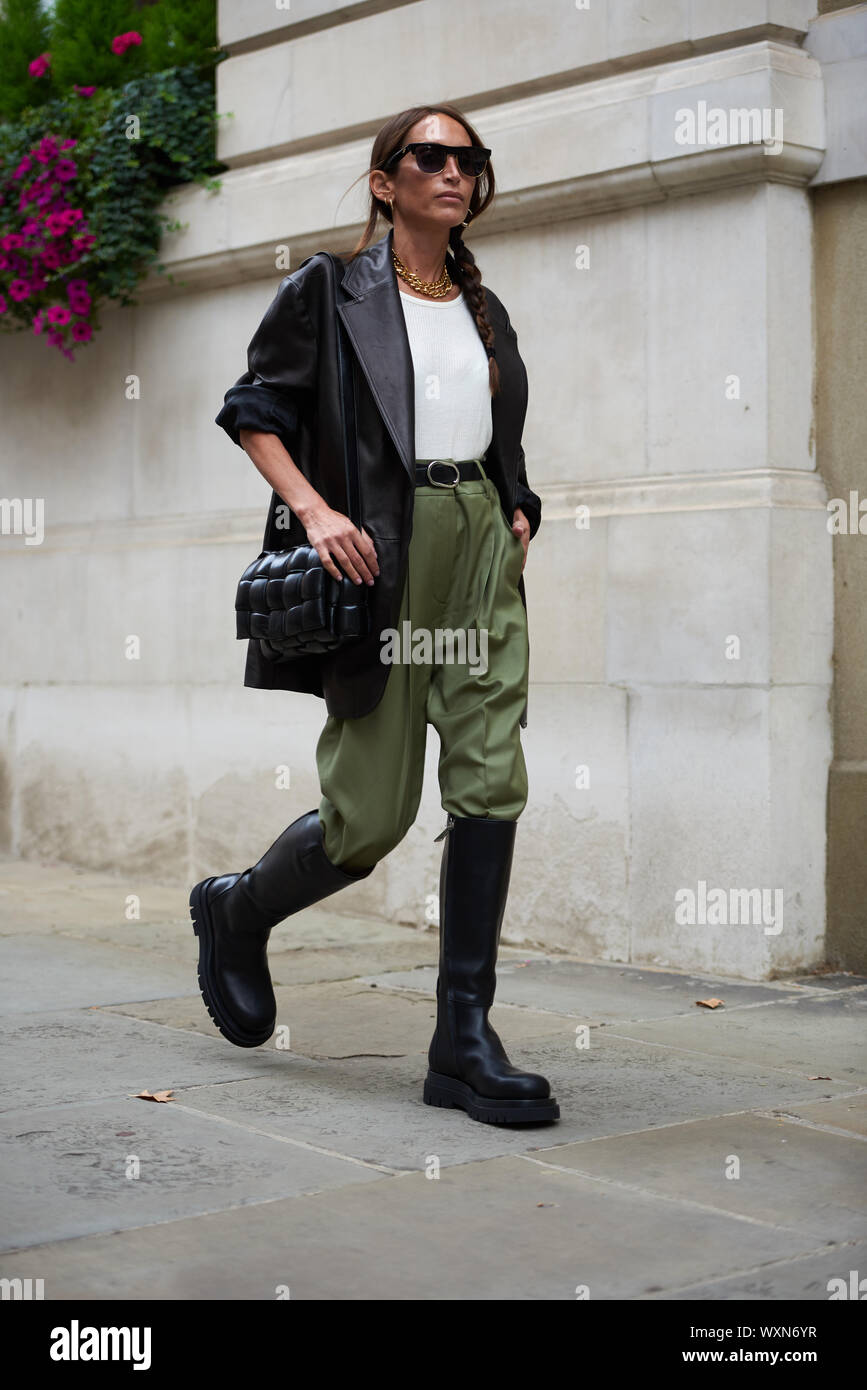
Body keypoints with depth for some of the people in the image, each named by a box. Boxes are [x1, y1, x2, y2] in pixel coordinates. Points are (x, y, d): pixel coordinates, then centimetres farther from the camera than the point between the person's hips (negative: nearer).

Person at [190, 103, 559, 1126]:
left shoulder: (485, 310, 19)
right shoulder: (329, 289, 3)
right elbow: (254, 409, 0)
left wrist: (518, 515, 9)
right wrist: (313, 506, -15)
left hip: (481, 546, 5)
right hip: (378, 552, -5)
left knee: (492, 780, -7)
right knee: (371, 813, -5)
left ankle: (464, 1040, -3)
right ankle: (235, 911, 27)